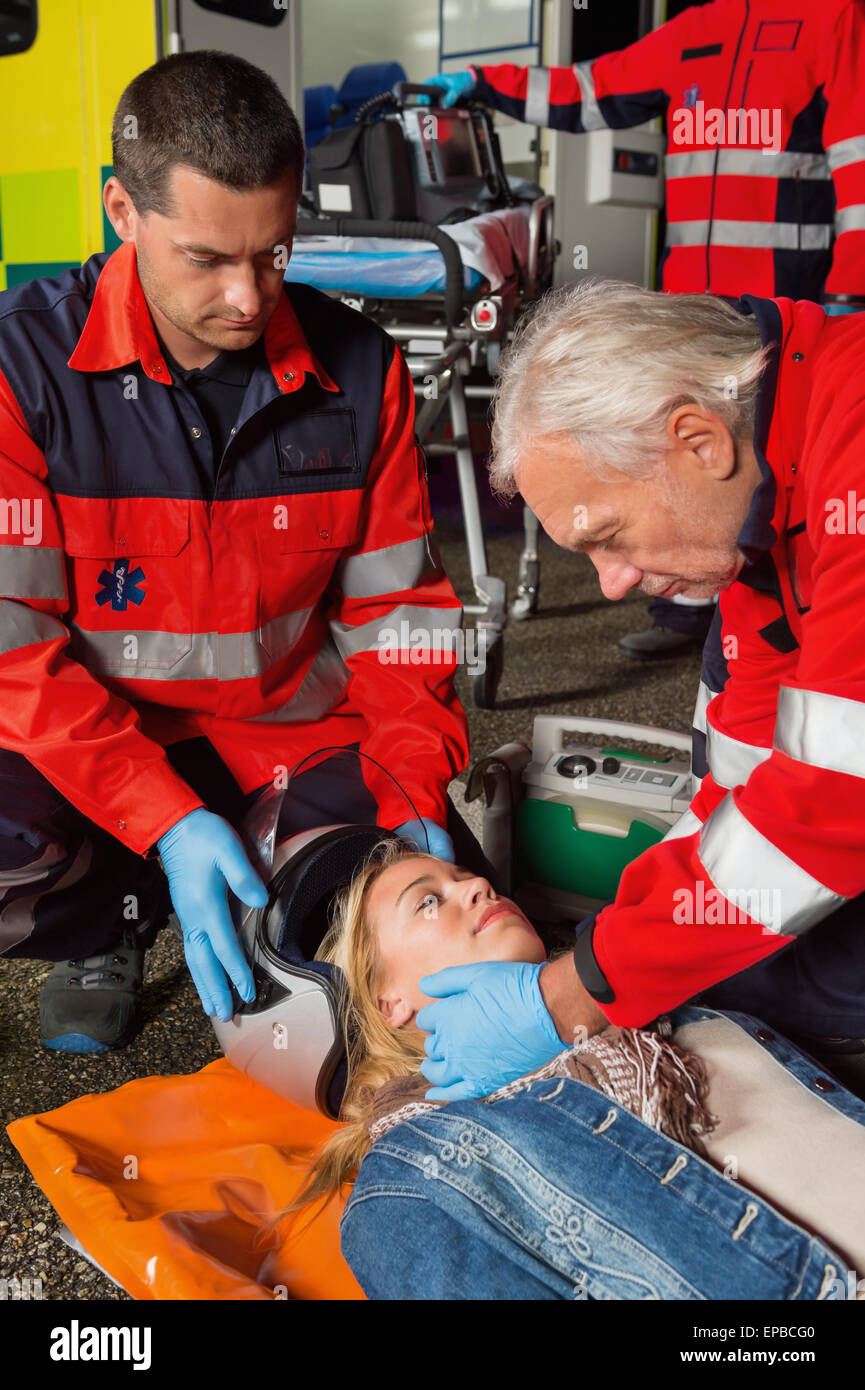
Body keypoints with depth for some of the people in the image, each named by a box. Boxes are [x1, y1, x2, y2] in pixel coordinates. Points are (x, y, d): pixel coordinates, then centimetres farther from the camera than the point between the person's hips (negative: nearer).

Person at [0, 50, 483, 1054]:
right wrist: (165, 822, -28)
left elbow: (395, 607, 0)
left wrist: (417, 801, -14)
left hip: (292, 734, 2)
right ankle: (108, 923, 5)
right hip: (92, 748, -1)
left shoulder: (358, 369, -5)